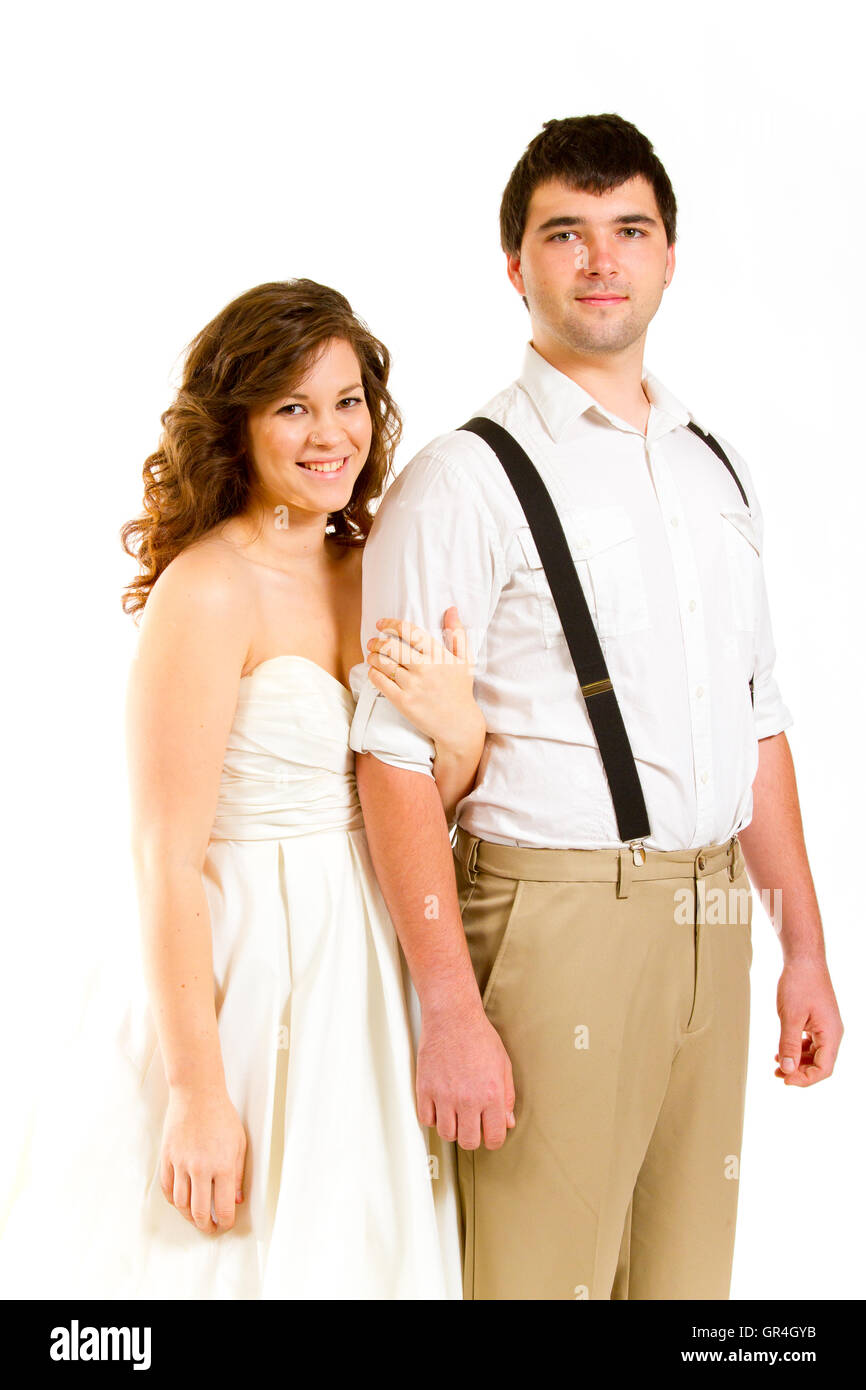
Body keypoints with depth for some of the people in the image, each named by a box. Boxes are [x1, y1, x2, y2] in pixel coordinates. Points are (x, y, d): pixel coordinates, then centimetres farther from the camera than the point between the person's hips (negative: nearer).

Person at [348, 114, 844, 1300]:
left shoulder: (718, 472, 14)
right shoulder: (467, 479, -7)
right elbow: (396, 757, -13)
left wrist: (806, 948, 13)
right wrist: (450, 1012, -17)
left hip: (712, 926, 6)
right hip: (557, 923, -6)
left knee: (689, 1267, 13)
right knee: (545, 1271, -1)